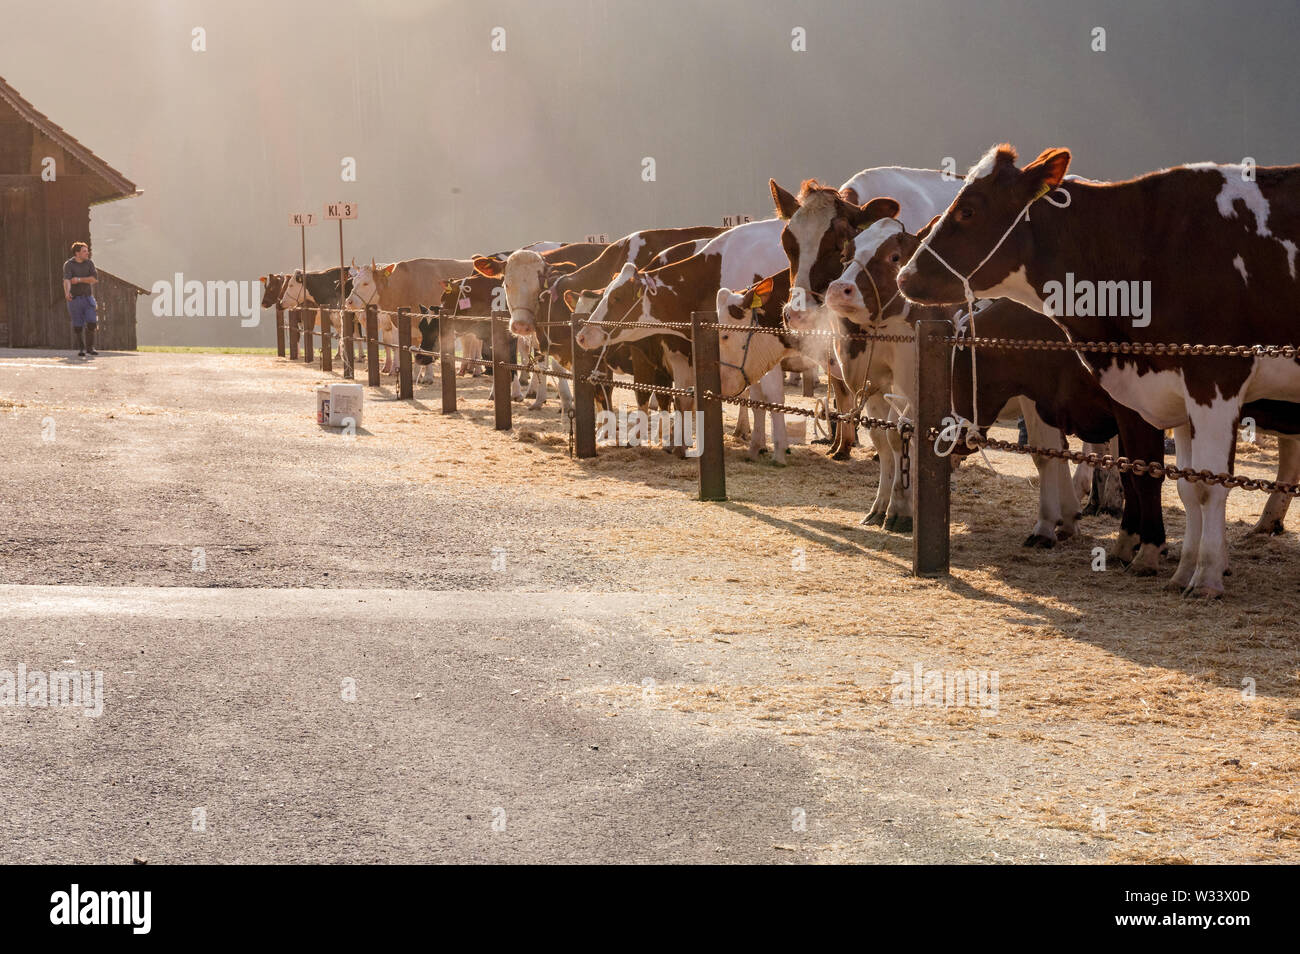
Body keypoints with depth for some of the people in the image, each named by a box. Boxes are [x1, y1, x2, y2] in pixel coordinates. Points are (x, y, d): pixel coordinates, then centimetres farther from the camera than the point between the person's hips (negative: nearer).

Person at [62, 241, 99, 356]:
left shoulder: (89, 263, 3)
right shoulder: (68, 265, -8)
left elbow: (95, 279, -7)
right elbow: (66, 280, -24)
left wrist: (79, 279, -17)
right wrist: (67, 293, -43)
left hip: (88, 298, 3)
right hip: (74, 298, -3)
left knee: (91, 323, -9)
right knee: (78, 326, -1)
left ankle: (90, 347, 5)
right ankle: (82, 348, 16)